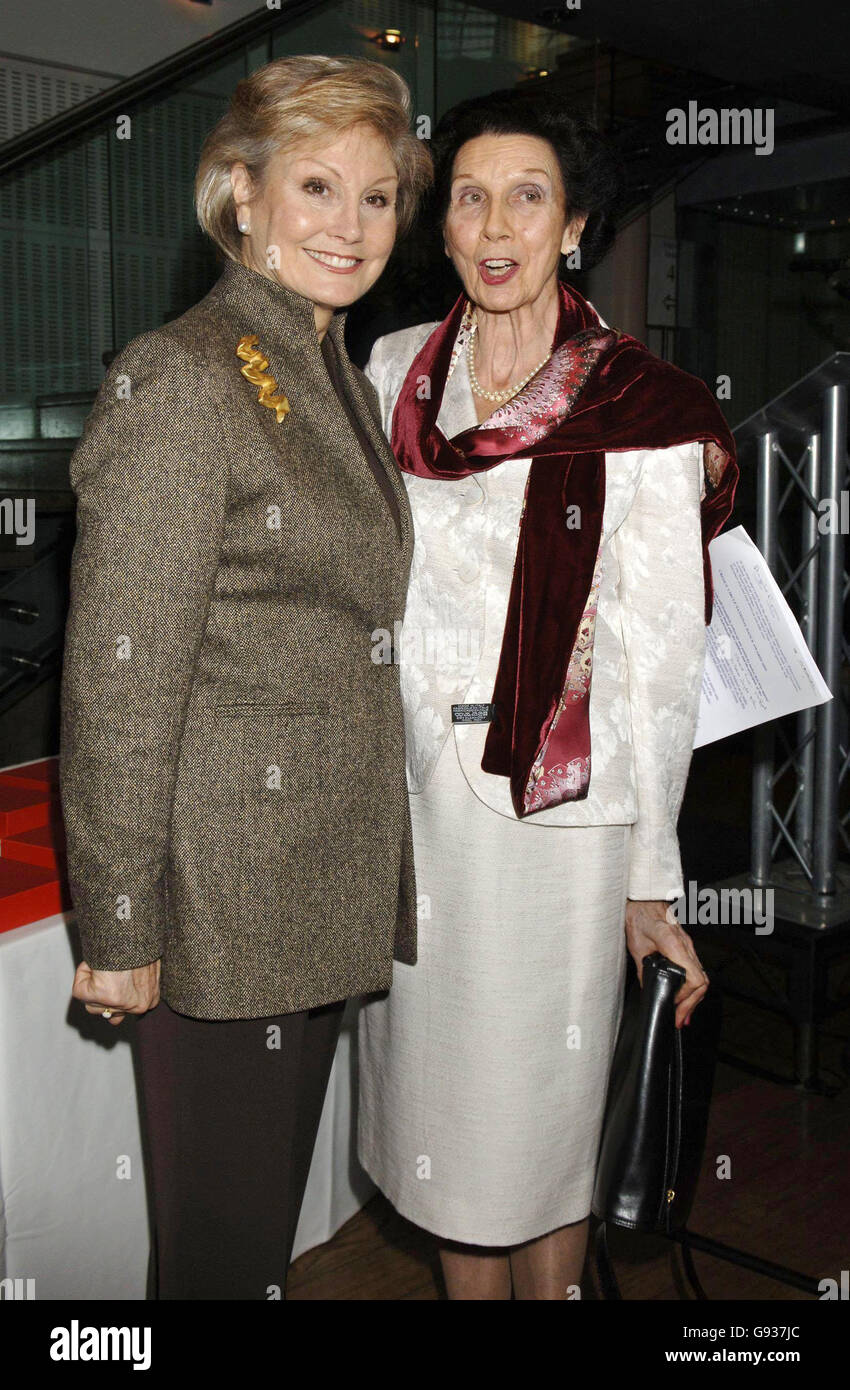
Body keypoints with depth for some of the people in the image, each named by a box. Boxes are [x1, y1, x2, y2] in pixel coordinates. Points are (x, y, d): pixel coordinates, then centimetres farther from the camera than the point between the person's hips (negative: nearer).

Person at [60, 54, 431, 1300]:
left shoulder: (344, 384, 13)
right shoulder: (179, 380, -15)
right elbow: (120, 680, -17)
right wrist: (118, 927, -16)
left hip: (327, 879, 8)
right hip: (223, 892, -8)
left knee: (271, 1207, 21)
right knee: (221, 1238, 8)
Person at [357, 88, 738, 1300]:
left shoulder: (639, 412, -10)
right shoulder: (396, 371, 4)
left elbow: (657, 663, -9)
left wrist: (651, 882, -7)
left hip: (552, 804, -4)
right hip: (407, 792, 5)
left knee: (532, 1116, 9)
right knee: (433, 1086, 18)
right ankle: (463, 1289, 40)